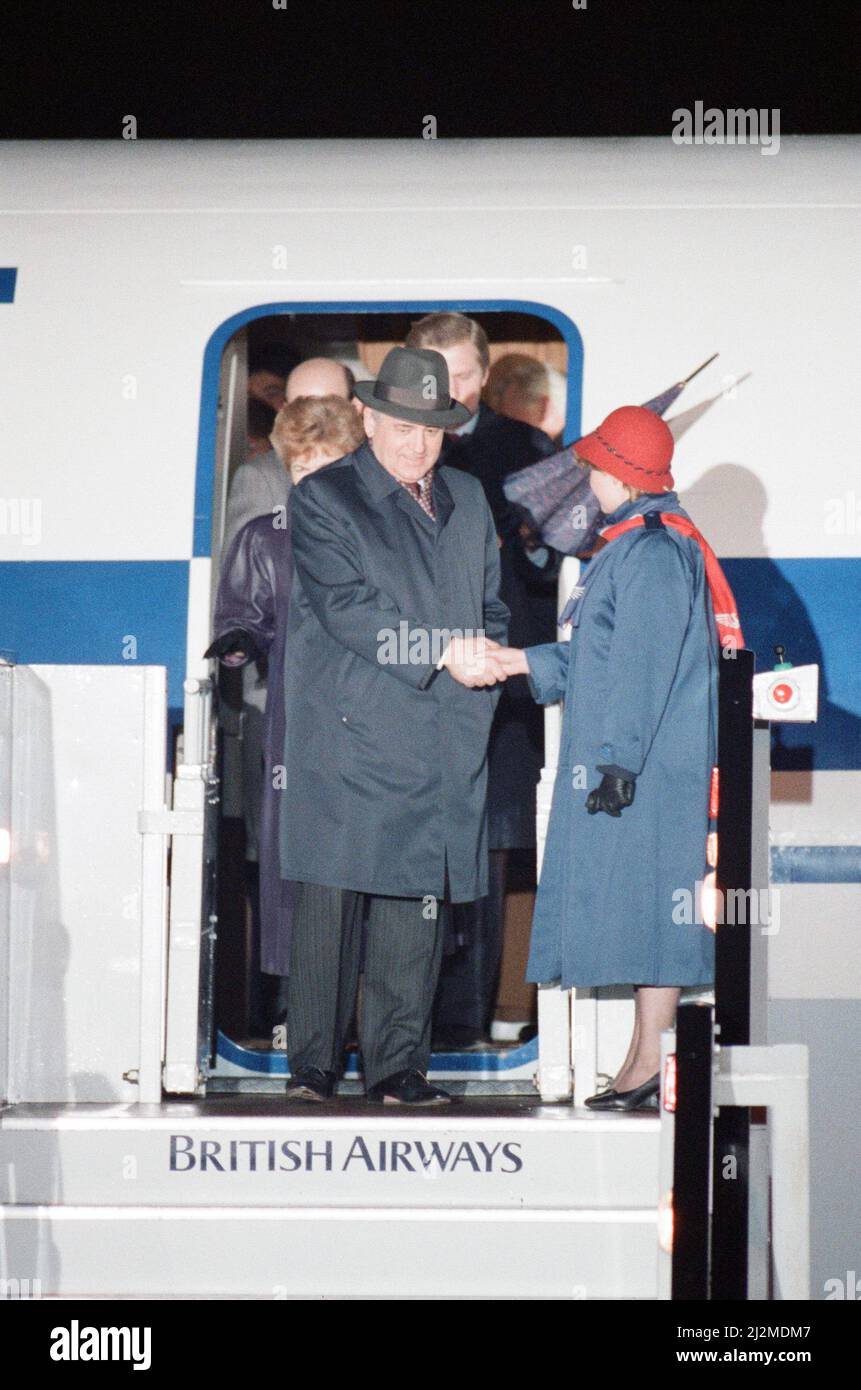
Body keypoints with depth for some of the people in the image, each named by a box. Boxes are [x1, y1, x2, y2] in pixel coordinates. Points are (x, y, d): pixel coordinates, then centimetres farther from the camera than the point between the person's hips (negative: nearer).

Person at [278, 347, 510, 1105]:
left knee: (418, 905, 4)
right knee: (332, 899, -5)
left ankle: (398, 1066, 9)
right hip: (351, 735, -5)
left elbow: (492, 603, 24)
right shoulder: (323, 499, 1)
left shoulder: (467, 499, 19)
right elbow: (345, 608, -10)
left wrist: (486, 659, 3)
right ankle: (313, 1064, 2)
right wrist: (442, 654, -16)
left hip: (442, 744, 5)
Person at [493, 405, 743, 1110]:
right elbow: (594, 657, 22)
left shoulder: (652, 550, -14)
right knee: (640, 913, 10)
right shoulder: (638, 545, 18)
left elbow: (643, 665, -20)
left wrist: (619, 759, -21)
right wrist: (509, 661, 21)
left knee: (645, 908, -8)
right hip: (637, 764, 10)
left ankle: (650, 1064, -5)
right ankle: (645, 1063, 14)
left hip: (648, 765, -10)